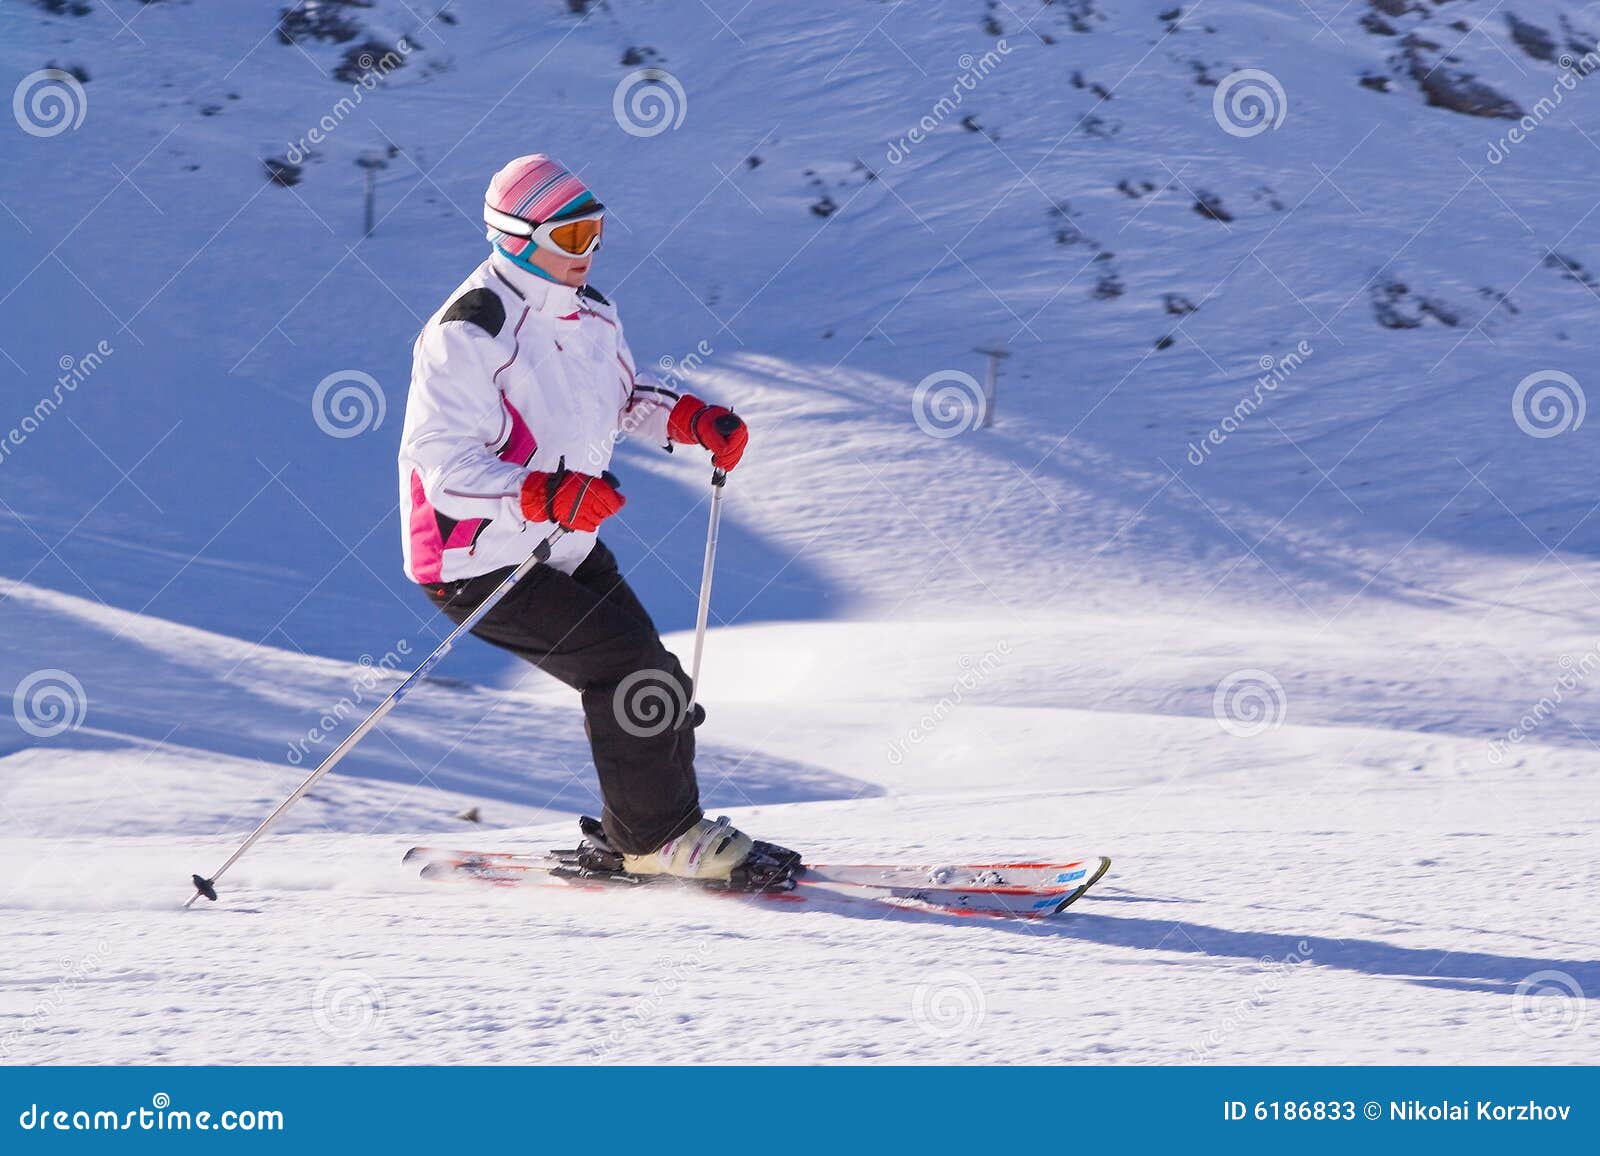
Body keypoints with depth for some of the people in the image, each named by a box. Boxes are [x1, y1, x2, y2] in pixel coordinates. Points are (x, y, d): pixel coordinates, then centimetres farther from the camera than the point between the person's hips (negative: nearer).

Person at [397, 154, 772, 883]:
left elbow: (623, 390, 24)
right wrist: (544, 495, -40)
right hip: (482, 566, -9)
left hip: (566, 547, 9)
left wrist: (692, 420, 5)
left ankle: (634, 837, 19)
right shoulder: (468, 335, -22)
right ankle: (658, 837, -3)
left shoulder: (589, 312, 5)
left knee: (653, 679, 5)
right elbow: (440, 463, -28)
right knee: (630, 665, -16)